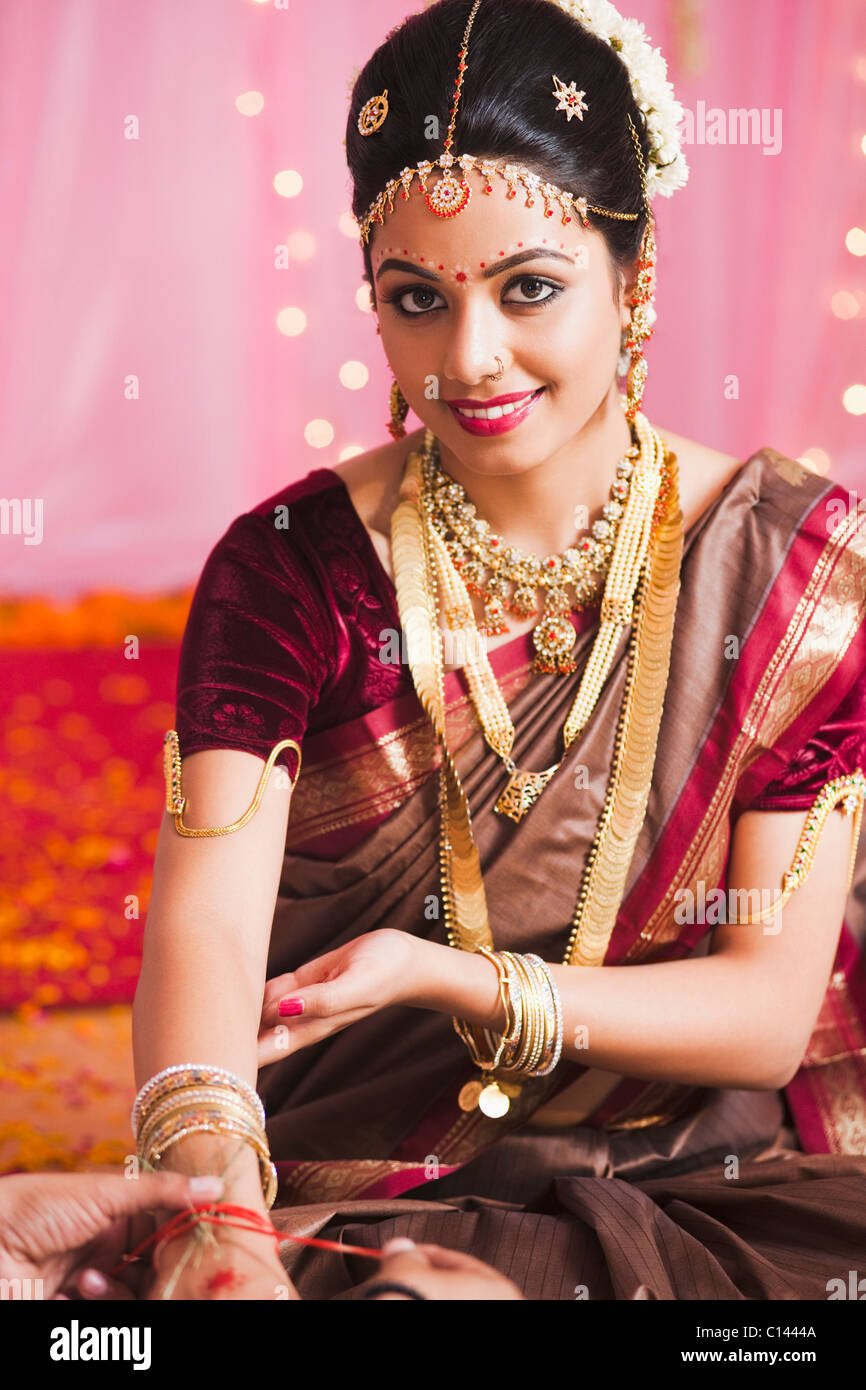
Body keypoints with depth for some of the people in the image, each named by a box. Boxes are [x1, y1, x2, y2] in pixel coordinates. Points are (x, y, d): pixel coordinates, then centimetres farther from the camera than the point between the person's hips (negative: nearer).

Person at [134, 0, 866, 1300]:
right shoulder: (292, 569, -5)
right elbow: (207, 917, -19)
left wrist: (441, 975, -20)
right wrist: (215, 1198, -40)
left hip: (701, 1182, 2)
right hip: (349, 1197, -1)